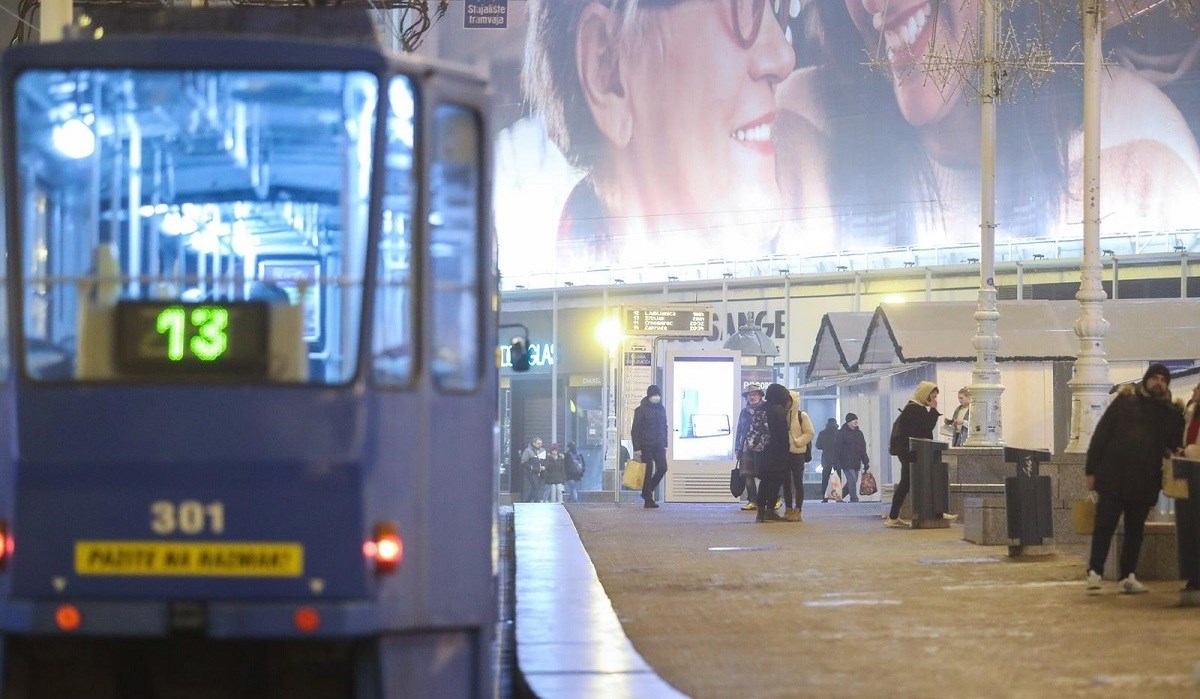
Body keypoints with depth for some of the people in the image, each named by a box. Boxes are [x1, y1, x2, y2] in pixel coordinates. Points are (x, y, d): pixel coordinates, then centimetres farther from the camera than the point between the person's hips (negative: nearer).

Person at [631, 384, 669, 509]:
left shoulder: (661, 408, 11)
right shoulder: (641, 410, -7)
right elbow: (635, 430, -8)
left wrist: (665, 444, 13)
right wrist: (637, 448, -13)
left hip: (659, 446, 6)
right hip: (646, 446, -6)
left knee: (662, 468, -3)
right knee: (648, 471, -4)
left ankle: (647, 491, 16)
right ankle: (648, 500, 2)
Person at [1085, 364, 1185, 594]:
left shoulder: (1171, 412, 9)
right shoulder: (1125, 402, 1)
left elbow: (1175, 445, 16)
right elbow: (1100, 435, 0)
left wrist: (1177, 451, -10)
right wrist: (1091, 470, -5)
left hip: (1144, 482, 3)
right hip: (1113, 478, -3)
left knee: (1135, 530, 8)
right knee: (1104, 526, -4)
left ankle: (1128, 576, 13)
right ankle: (1094, 573, 0)